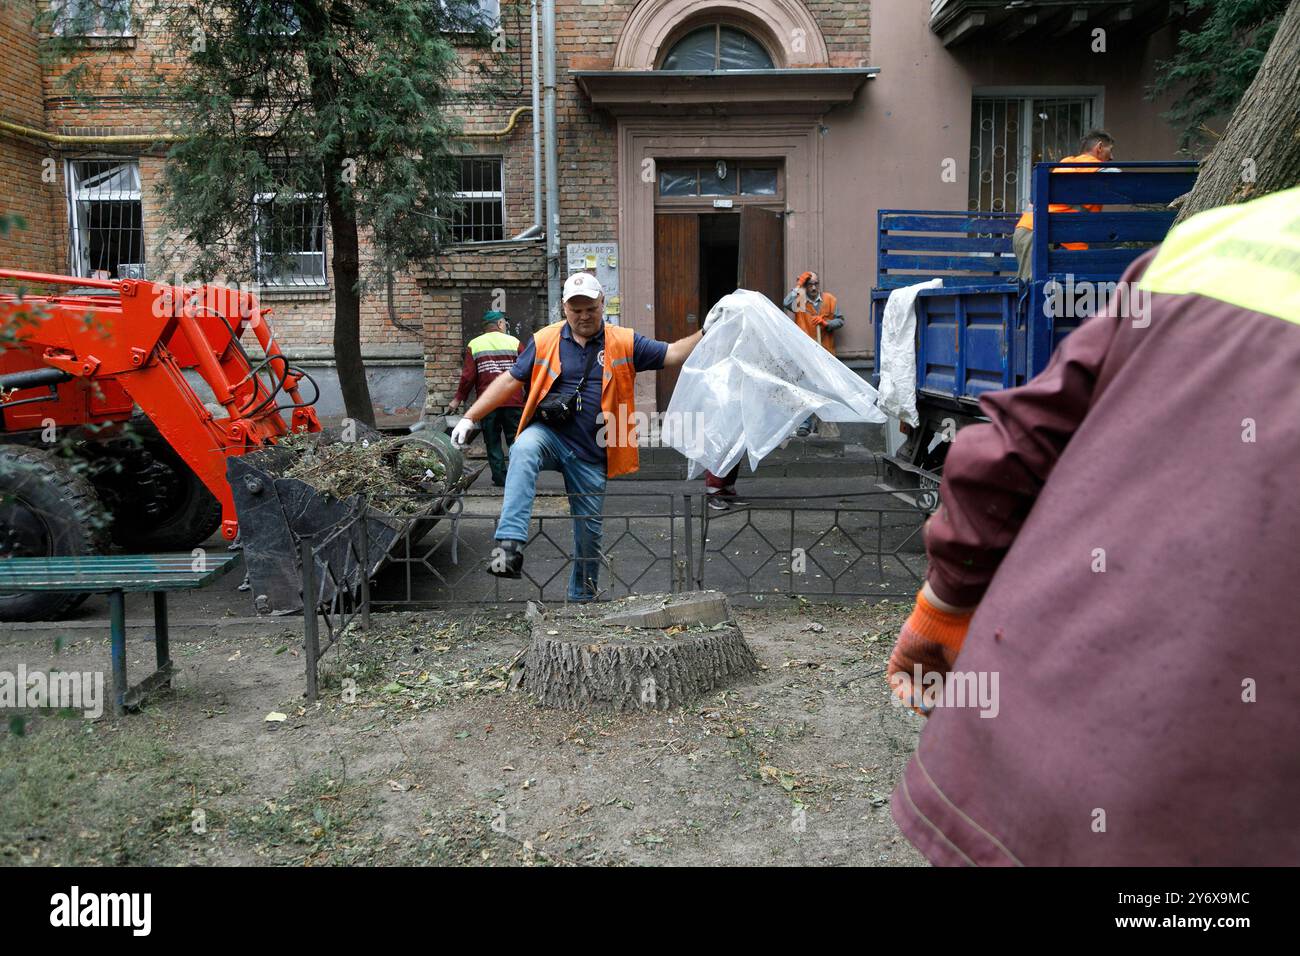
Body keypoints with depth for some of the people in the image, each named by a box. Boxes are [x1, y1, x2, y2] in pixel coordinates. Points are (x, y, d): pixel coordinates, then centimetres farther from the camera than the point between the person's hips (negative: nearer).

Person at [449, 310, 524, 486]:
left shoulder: (474, 345, 6)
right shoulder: (514, 342, 5)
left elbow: (468, 375, -2)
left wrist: (458, 399, 6)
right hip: (513, 402, 0)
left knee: (493, 441, 7)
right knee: (516, 439, 5)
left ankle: (500, 478, 5)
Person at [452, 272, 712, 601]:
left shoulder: (625, 342, 3)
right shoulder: (545, 340, 3)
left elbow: (672, 355, 1)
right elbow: (509, 381, 5)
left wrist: (705, 333, -13)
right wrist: (469, 418, 2)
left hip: (591, 454, 1)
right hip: (549, 435, -1)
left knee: (589, 532, 8)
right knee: (523, 450, -37)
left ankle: (583, 596, 31)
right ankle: (510, 545, -44)